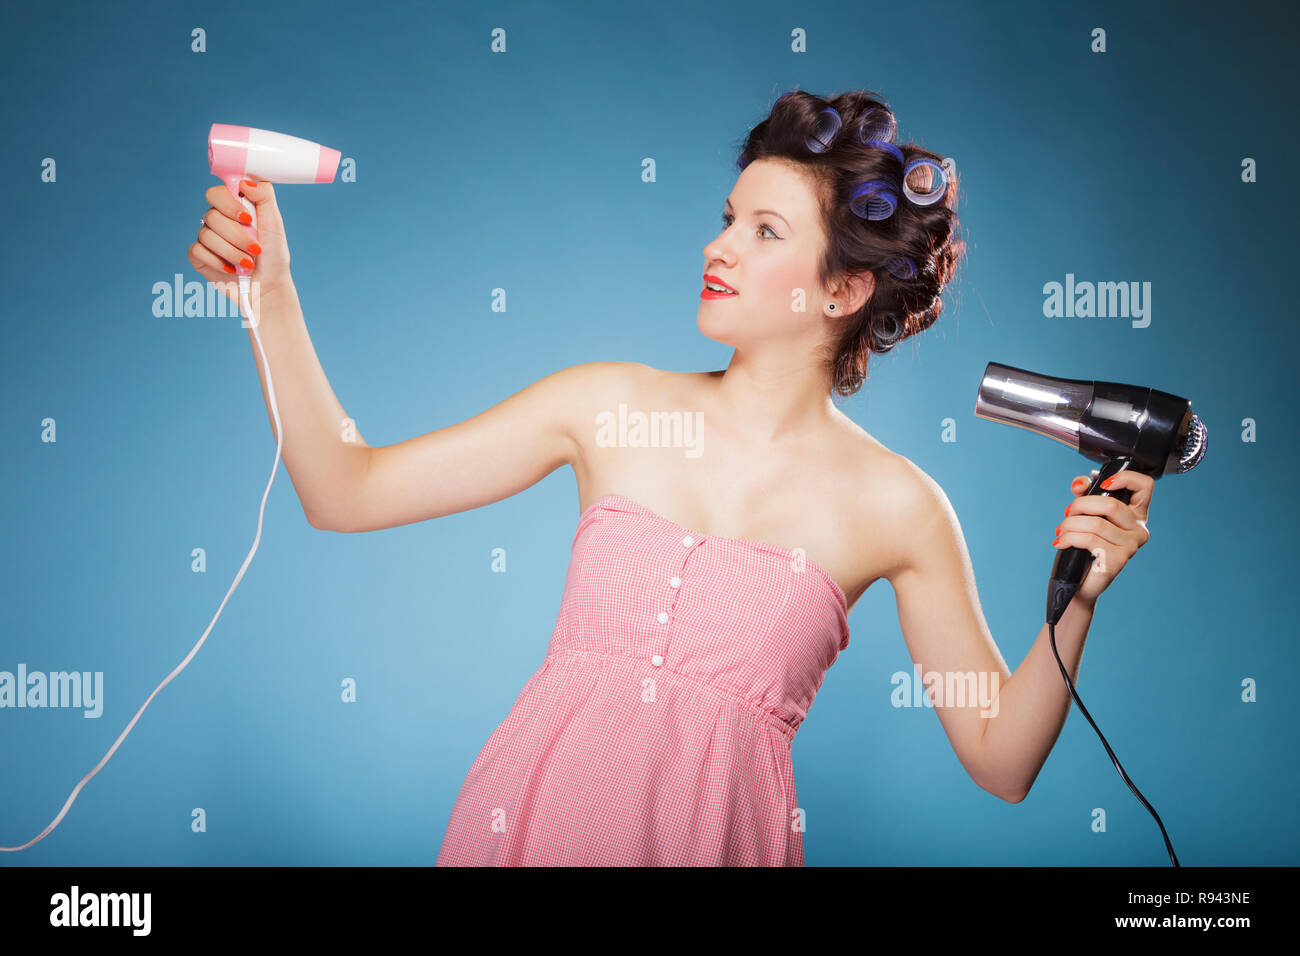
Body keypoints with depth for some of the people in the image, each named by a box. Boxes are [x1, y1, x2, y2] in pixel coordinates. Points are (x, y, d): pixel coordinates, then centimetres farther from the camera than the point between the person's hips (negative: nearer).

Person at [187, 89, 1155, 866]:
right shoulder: (612, 403, 3)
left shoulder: (894, 505, -1)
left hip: (714, 832, -1)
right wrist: (272, 292, -2)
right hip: (529, 814, 1)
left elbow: (1001, 762, 3)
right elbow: (346, 492, 4)